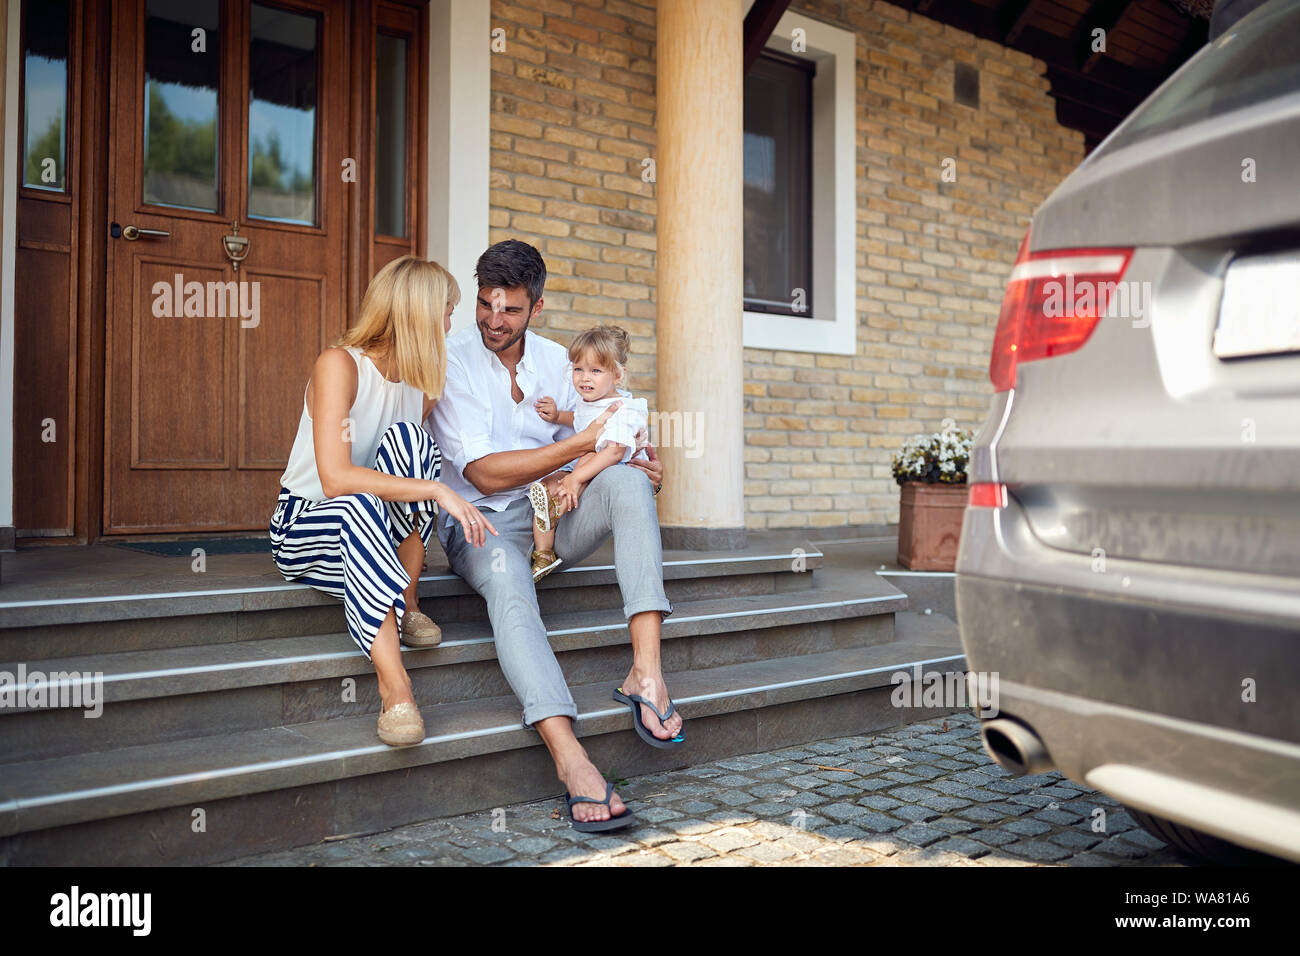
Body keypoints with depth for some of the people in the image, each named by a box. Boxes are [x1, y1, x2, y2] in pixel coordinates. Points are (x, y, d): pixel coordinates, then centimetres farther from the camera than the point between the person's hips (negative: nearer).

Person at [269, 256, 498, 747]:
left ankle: (407, 605, -18)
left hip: (376, 537, 5)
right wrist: (437, 491, -34)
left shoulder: (424, 383, 3)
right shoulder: (339, 364, -19)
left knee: (409, 436, -23)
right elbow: (335, 478, -30)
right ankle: (395, 688, -45)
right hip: (304, 527, -5)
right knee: (358, 507, -40)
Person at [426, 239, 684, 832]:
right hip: (482, 520, -4)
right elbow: (484, 473, -16)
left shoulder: (556, 361, 10)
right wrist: (583, 442, -20)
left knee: (625, 479, -25)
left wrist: (636, 463, -8)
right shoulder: (451, 362, -6)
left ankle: (646, 671, -34)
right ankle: (570, 760, -49)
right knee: (507, 582, -38)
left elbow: (580, 459, 14)